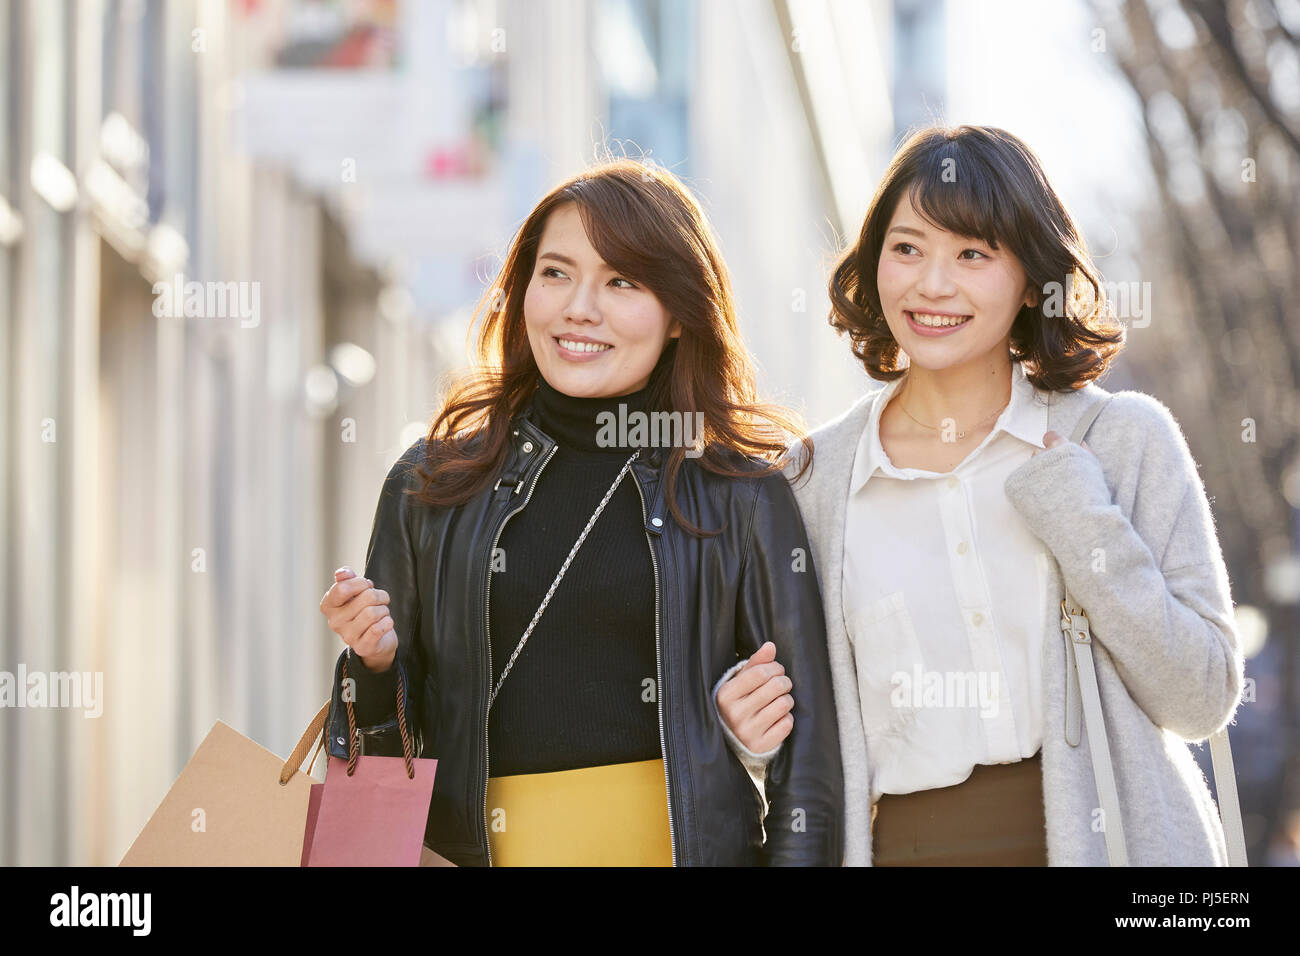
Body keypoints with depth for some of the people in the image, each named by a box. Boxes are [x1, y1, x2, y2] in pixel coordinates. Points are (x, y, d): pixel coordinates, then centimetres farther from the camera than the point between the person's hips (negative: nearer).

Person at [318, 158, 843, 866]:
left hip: (686, 844, -1)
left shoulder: (741, 496, -1)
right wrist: (374, 668, -9)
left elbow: (805, 751, -1)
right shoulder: (432, 485, 3)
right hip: (478, 849, 1)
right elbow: (383, 748, 10)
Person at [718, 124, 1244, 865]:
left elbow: (1202, 700, -7)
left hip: (1107, 838, -1)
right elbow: (819, 725, 12)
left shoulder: (1126, 439, -2)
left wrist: (1076, 513, -14)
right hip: (900, 844, 2)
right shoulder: (816, 476, 3)